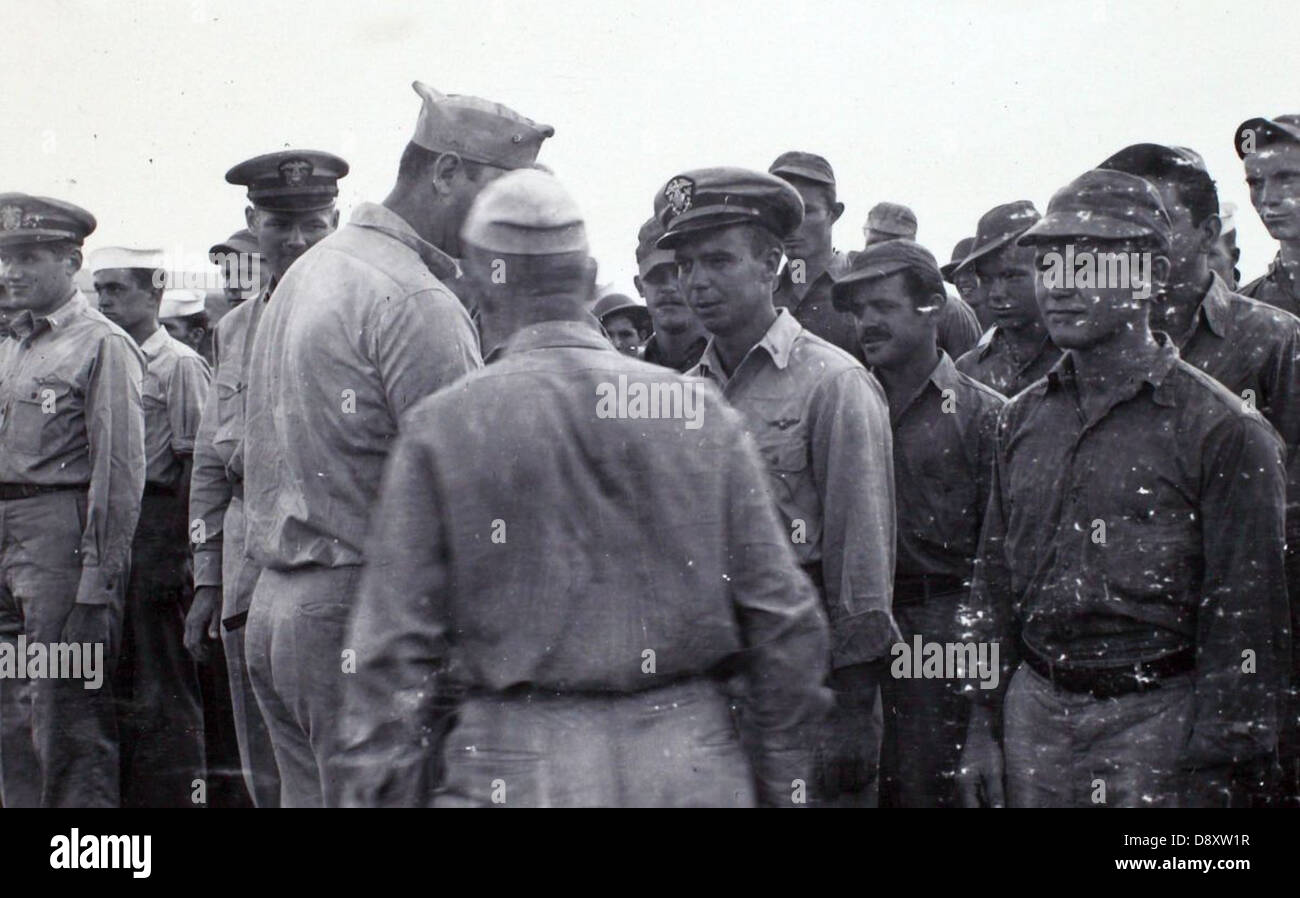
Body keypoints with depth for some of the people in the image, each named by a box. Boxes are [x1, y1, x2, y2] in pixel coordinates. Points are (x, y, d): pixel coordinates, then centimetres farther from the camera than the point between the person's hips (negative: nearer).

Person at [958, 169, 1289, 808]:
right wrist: (979, 724, 10)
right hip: (1035, 707, 5)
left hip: (1157, 720, -5)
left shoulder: (1222, 429, -7)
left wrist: (1211, 765, -12)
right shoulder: (1021, 419, 10)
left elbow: (1243, 612, -9)